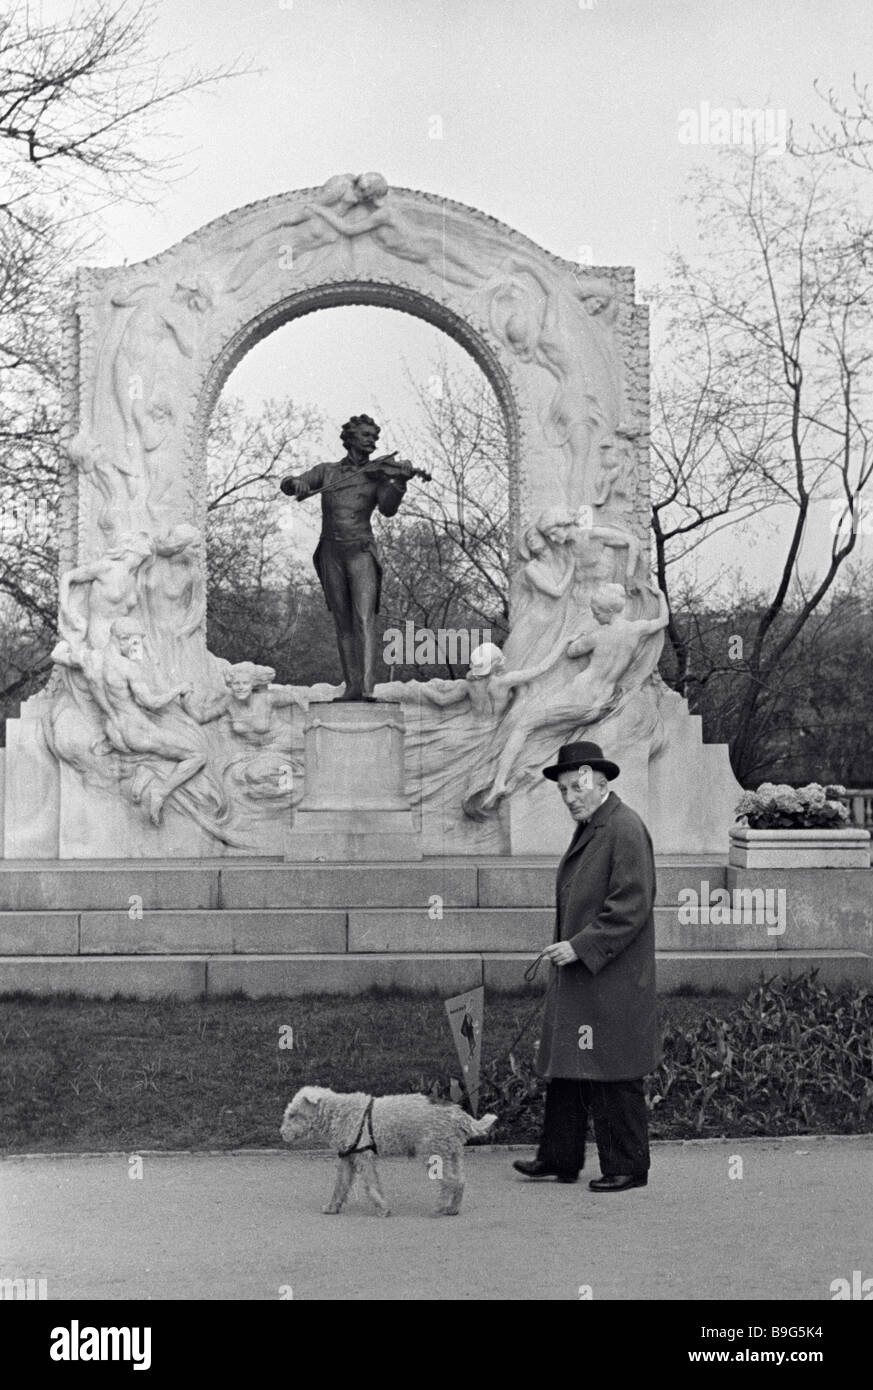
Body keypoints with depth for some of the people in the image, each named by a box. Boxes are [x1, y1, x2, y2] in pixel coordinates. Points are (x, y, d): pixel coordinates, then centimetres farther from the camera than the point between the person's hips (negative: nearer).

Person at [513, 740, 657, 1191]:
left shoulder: (625, 829, -14)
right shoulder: (588, 829, 16)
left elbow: (631, 907, -19)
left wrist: (580, 946, -20)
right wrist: (565, 947, 15)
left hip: (611, 980, -9)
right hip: (575, 976, 9)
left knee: (613, 1078, -2)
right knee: (565, 1068, 11)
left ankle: (627, 1167, 7)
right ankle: (559, 1158, 19)